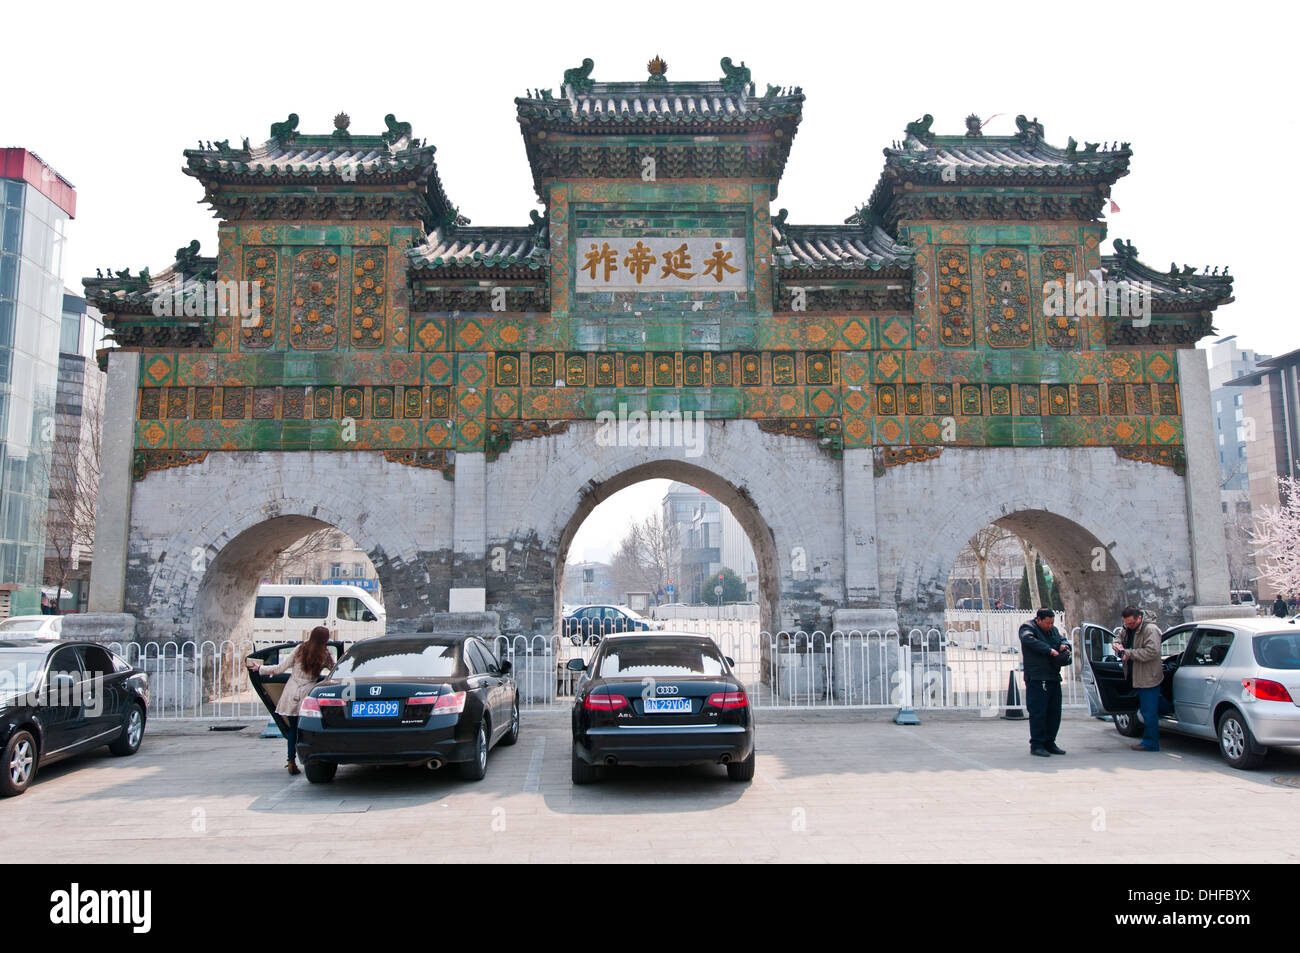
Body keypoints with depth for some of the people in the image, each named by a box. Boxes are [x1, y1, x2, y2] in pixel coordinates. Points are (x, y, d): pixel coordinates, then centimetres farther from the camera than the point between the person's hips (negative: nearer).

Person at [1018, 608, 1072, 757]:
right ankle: (1036, 745, -1)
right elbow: (1029, 640, -25)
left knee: (1054, 712, 10)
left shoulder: (1054, 629, 18)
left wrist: (1064, 645, -2)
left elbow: (1063, 639, 23)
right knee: (1038, 712, -7)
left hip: (1053, 677, 8)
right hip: (1036, 678, -8)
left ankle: (1049, 743, 20)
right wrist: (1050, 650, -29)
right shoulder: (1028, 627, -7)